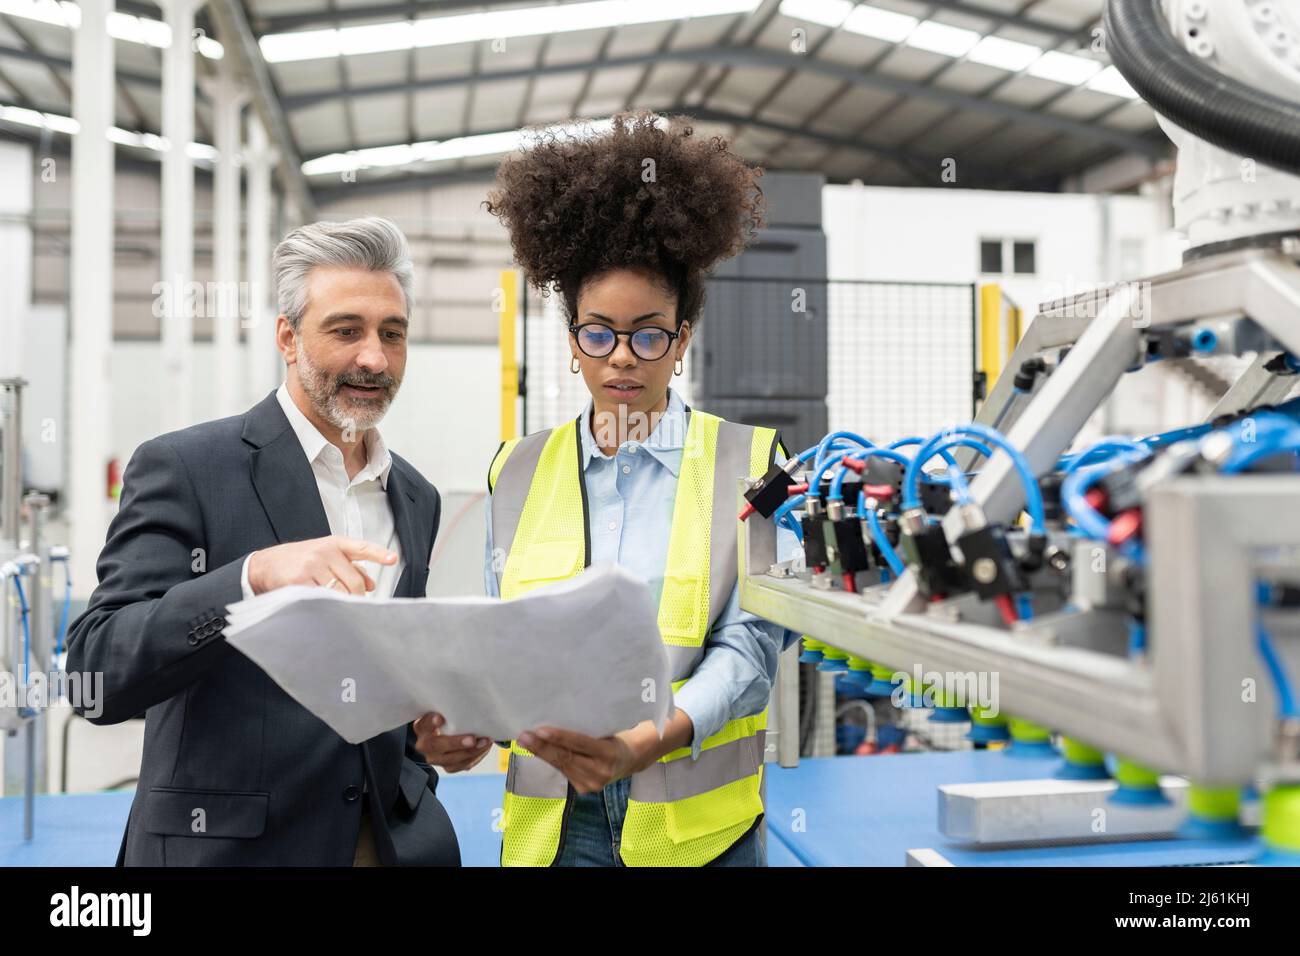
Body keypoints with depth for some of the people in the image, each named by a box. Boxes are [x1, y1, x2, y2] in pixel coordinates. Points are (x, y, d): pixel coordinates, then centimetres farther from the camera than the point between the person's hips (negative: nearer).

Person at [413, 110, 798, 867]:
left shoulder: (750, 464, -3)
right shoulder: (519, 472, 6)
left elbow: (750, 644, -11)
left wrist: (651, 741, -28)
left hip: (695, 818, -2)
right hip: (551, 817, 2)